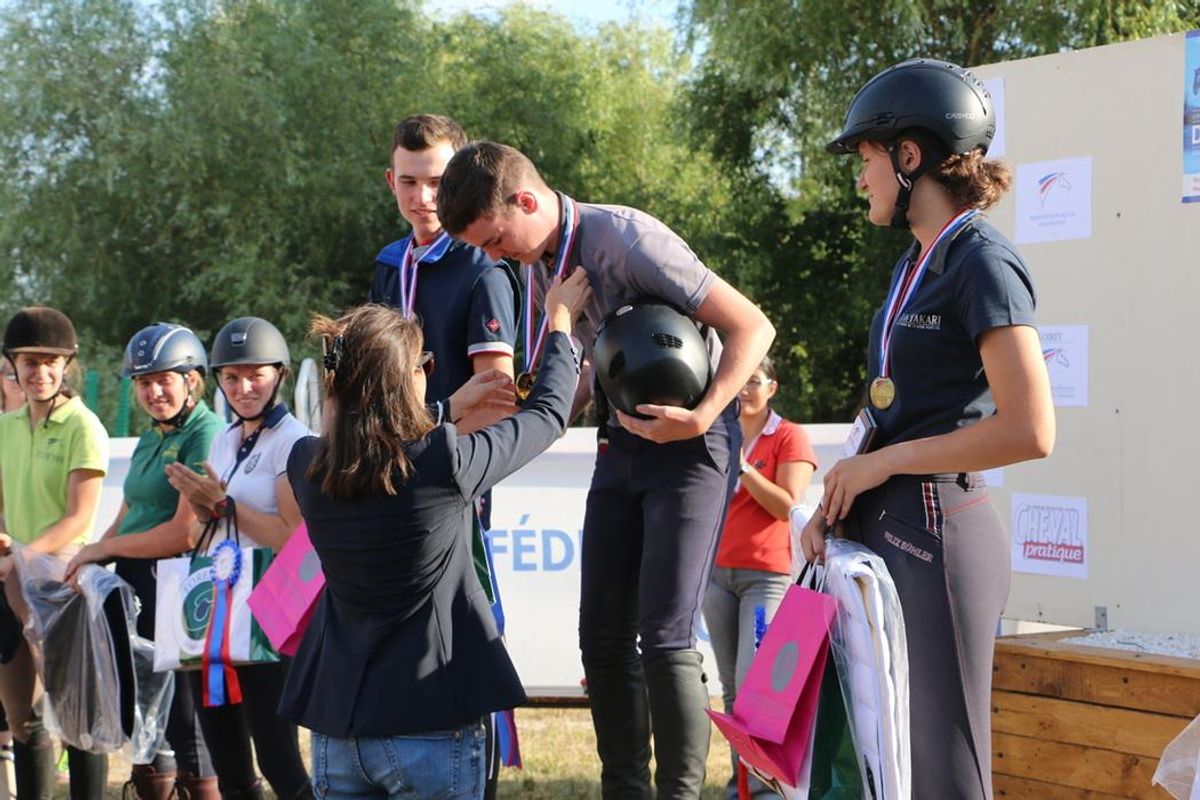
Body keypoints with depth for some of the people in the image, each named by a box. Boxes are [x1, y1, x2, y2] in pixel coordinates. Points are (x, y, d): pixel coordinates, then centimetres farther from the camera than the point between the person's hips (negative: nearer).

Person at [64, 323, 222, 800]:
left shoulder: (206, 435, -13)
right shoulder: (151, 437, 16)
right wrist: (89, 562, 3)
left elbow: (184, 533, -19)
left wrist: (105, 548, -9)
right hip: (135, 589, 9)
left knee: (185, 728, -3)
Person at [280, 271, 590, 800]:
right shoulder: (445, 463, -16)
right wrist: (560, 318, 17)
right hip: (429, 731, -4)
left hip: (335, 727, 4)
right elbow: (549, 414, 1)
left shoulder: (307, 466, -4)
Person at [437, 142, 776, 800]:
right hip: (621, 442, 8)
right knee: (603, 634, 7)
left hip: (689, 443, -8)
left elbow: (751, 326, -19)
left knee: (664, 636, -13)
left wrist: (702, 417, -28)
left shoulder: (627, 239, -20)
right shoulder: (537, 265, 6)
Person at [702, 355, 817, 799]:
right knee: (732, 688, 5)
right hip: (717, 572, 5)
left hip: (767, 574, -5)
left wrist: (742, 466, -13)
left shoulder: (789, 437, 0)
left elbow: (788, 505, -10)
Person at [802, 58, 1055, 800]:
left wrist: (885, 461, -13)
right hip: (888, 527, 9)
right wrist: (839, 497, 3)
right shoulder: (919, 262, 15)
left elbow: (1030, 432, -20)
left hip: (939, 532, -9)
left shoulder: (982, 261, -12)